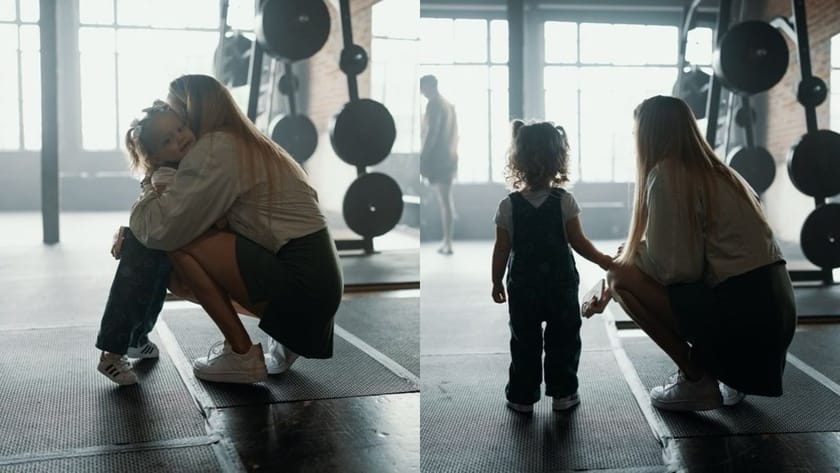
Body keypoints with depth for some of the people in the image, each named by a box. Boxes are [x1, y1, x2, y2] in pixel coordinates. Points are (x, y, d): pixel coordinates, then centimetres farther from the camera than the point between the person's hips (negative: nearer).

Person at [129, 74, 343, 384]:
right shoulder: (250, 145, 18)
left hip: (298, 283, -9)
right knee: (181, 276, 16)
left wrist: (147, 190, 4)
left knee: (180, 243, -11)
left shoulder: (215, 148, -11)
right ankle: (285, 337, 14)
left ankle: (242, 356, -3)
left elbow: (163, 228, -17)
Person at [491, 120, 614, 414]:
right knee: (563, 340, 13)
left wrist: (497, 282, 7)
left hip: (523, 287, 1)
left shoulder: (508, 206, -9)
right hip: (561, 285, -1)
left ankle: (522, 396, 16)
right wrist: (604, 261, 5)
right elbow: (578, 242, -10)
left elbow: (502, 250, -5)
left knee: (524, 342, 11)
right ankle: (562, 393, 18)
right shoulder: (564, 202, -12)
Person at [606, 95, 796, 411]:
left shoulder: (666, 174, -9)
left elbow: (674, 267, -13)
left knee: (621, 277, 1)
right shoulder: (716, 172, 17)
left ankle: (696, 380, 3)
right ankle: (732, 374, 17)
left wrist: (633, 254, 6)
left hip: (739, 311, -9)